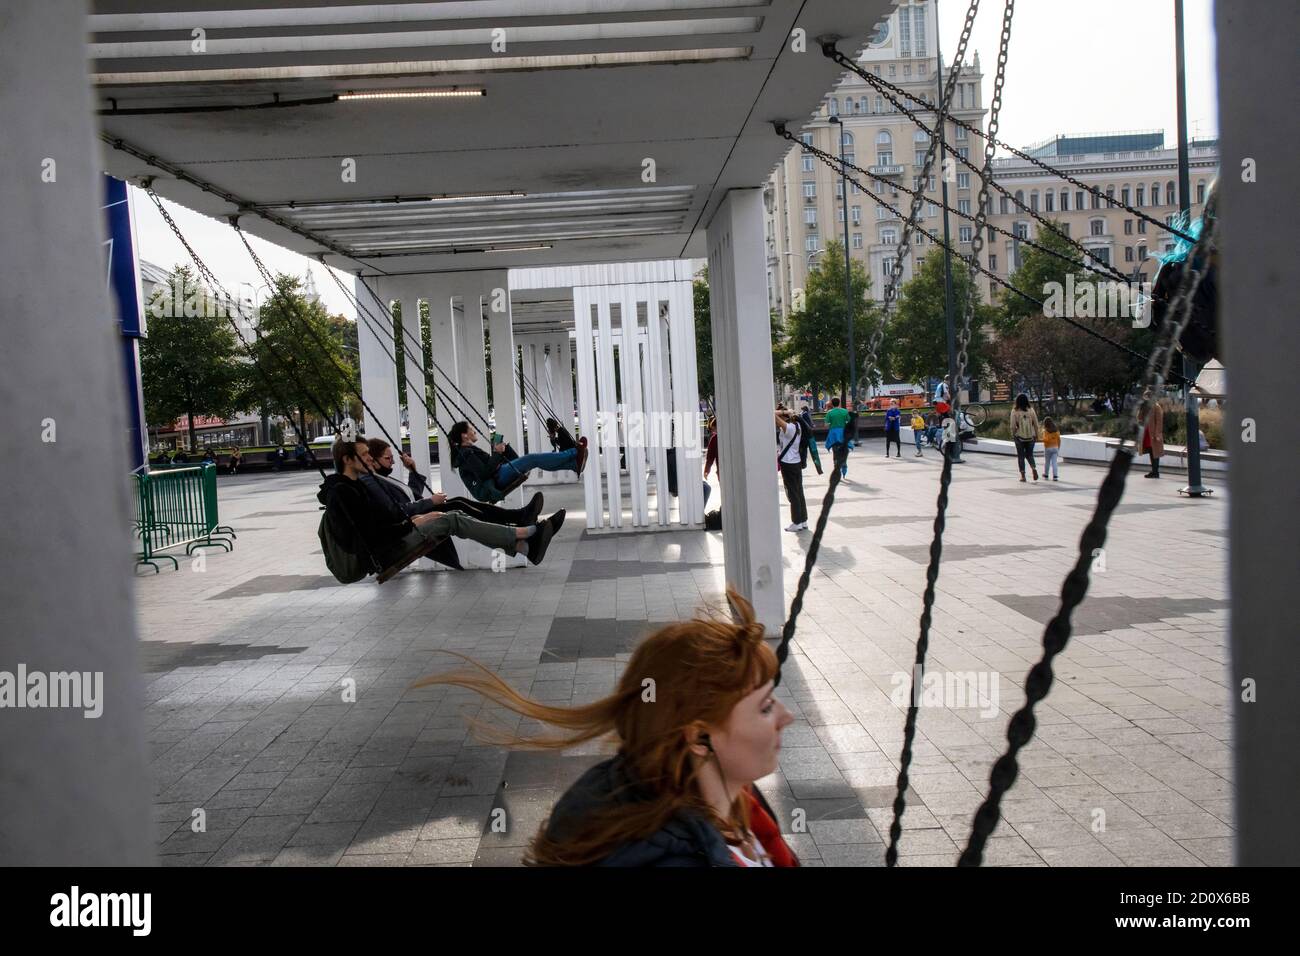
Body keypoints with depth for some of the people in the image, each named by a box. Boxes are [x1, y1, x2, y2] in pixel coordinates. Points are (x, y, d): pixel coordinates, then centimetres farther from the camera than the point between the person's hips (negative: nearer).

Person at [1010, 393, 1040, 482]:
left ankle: (1023, 475, 7)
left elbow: (1013, 426, -10)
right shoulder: (1031, 410, -3)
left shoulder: (1015, 411, -11)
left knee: (1021, 456, 7)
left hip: (1019, 437, -2)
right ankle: (1034, 469, -8)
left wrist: (1013, 435, 5)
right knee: (1029, 454, 16)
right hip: (1030, 437, 2)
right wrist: (1036, 434, 12)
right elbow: (1036, 424, 1)